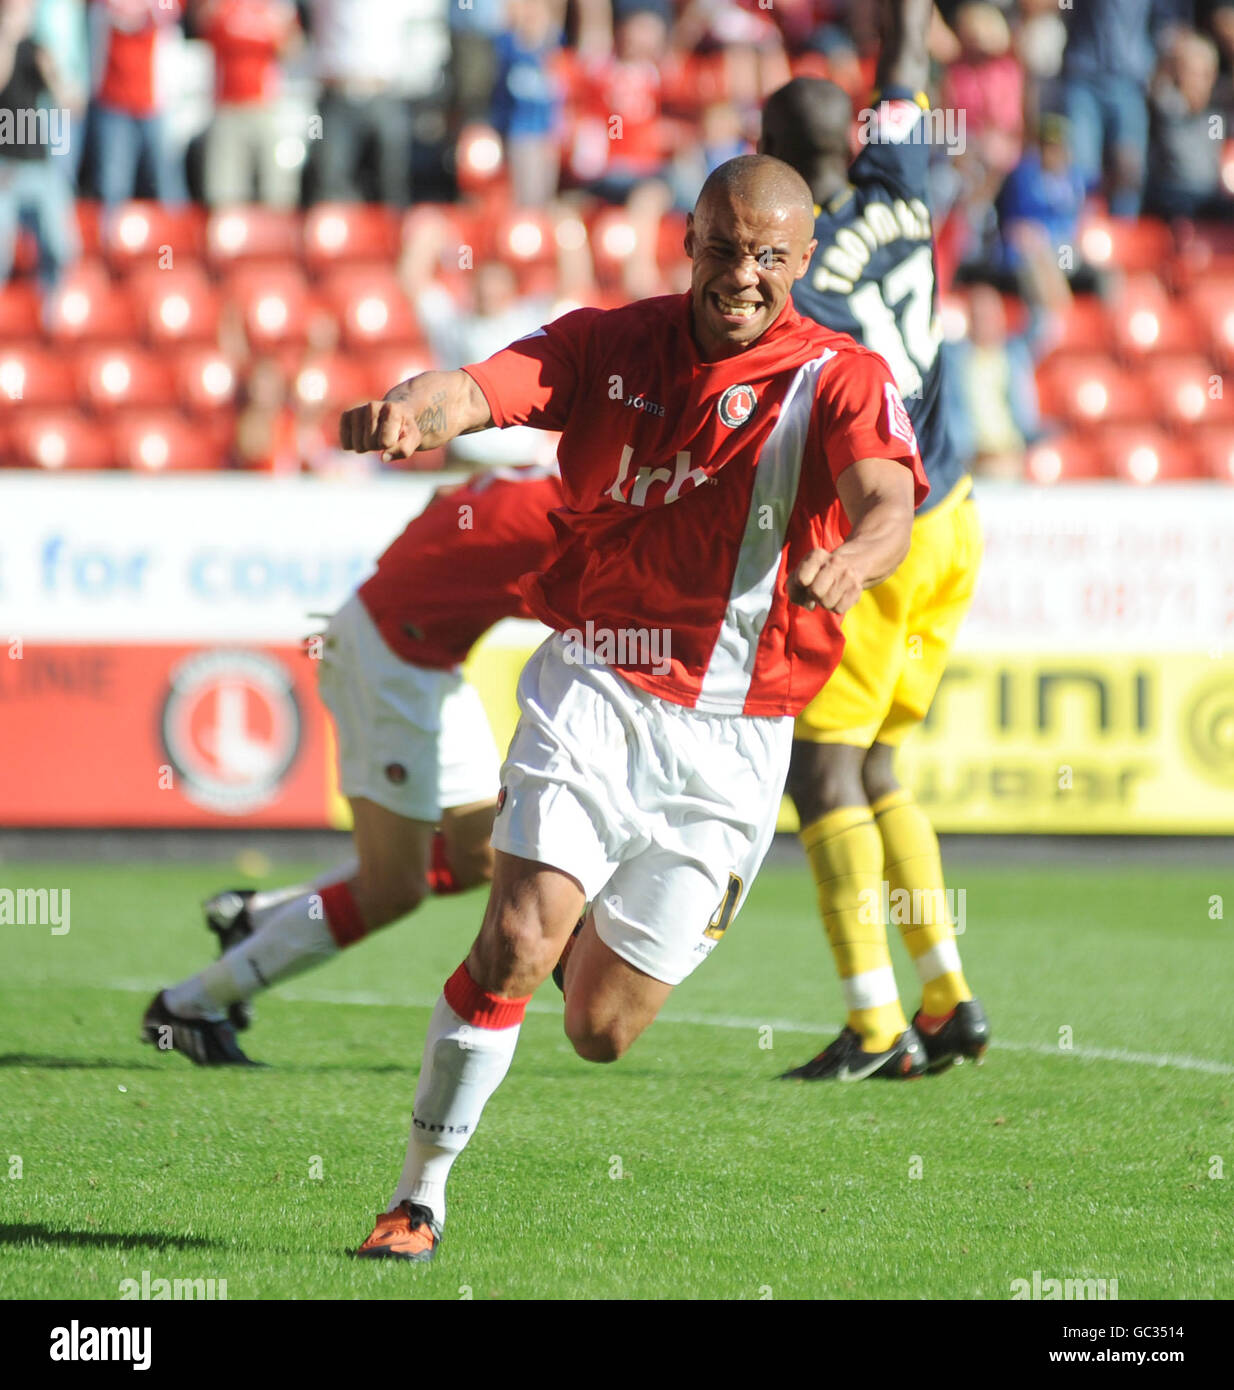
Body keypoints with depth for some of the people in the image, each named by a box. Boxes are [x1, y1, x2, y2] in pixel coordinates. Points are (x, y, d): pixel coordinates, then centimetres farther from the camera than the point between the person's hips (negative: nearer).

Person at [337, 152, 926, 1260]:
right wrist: (410, 410, -40)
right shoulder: (609, 345, 0)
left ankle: (603, 929, 39)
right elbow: (476, 393, -15)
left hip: (731, 737, 0)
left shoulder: (841, 379, -7)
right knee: (516, 946, -19)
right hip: (593, 686, 0)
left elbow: (887, 501, -26)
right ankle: (421, 1197, -5)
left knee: (600, 1032, 3)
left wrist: (853, 561, -50)